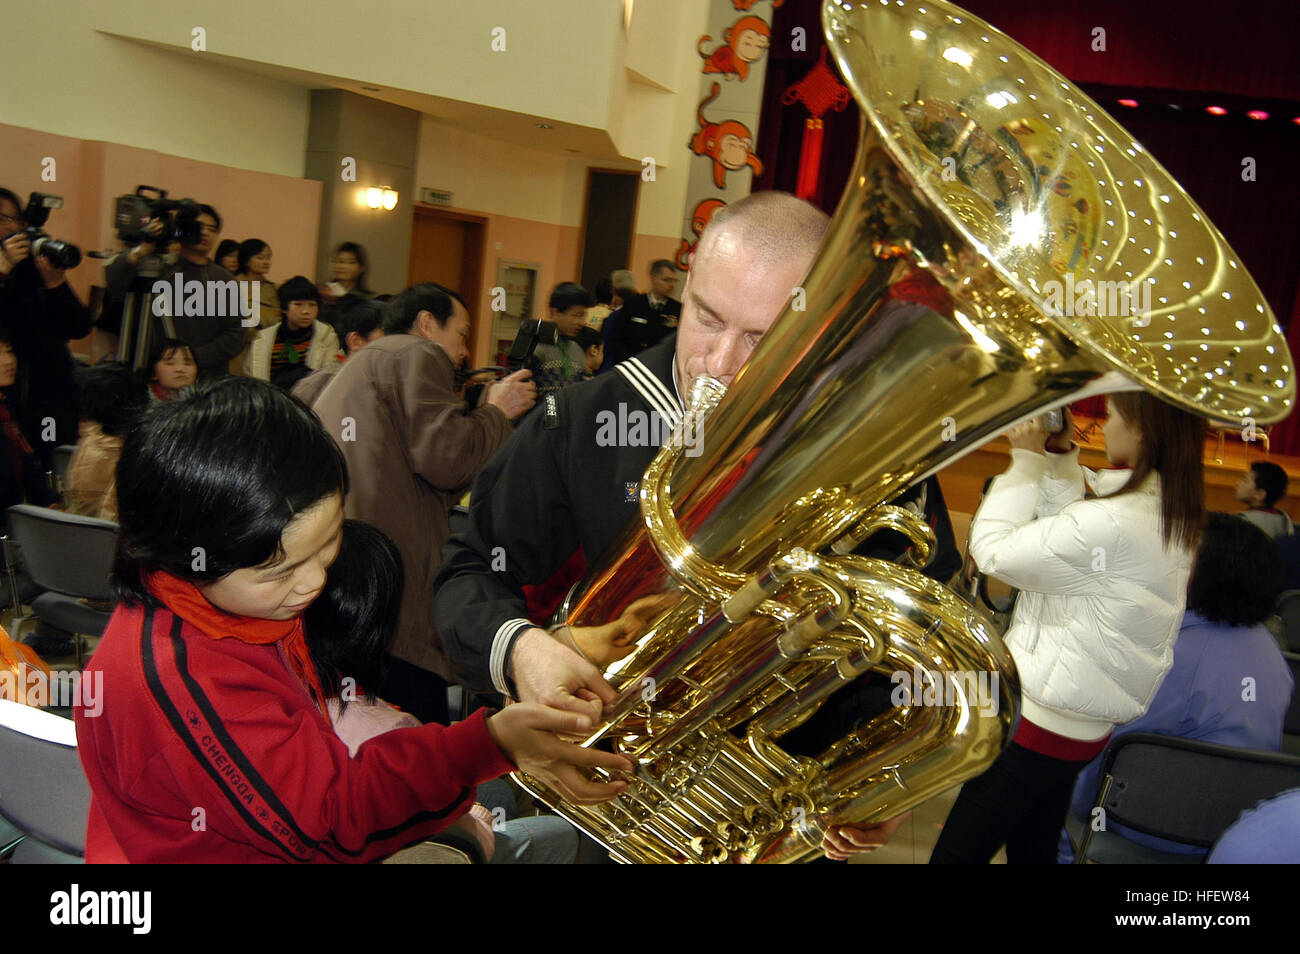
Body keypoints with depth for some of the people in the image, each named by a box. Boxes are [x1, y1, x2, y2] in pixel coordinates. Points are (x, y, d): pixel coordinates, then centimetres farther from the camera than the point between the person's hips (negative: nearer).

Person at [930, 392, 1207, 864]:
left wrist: (1028, 461, -11)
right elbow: (1069, 534, 15)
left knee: (956, 853, 1)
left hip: (1040, 722, -10)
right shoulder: (1172, 515, 4)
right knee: (1032, 850, 23)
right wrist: (1061, 456, 7)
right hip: (1084, 729, 10)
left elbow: (993, 551, -20)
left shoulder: (1112, 524, -28)